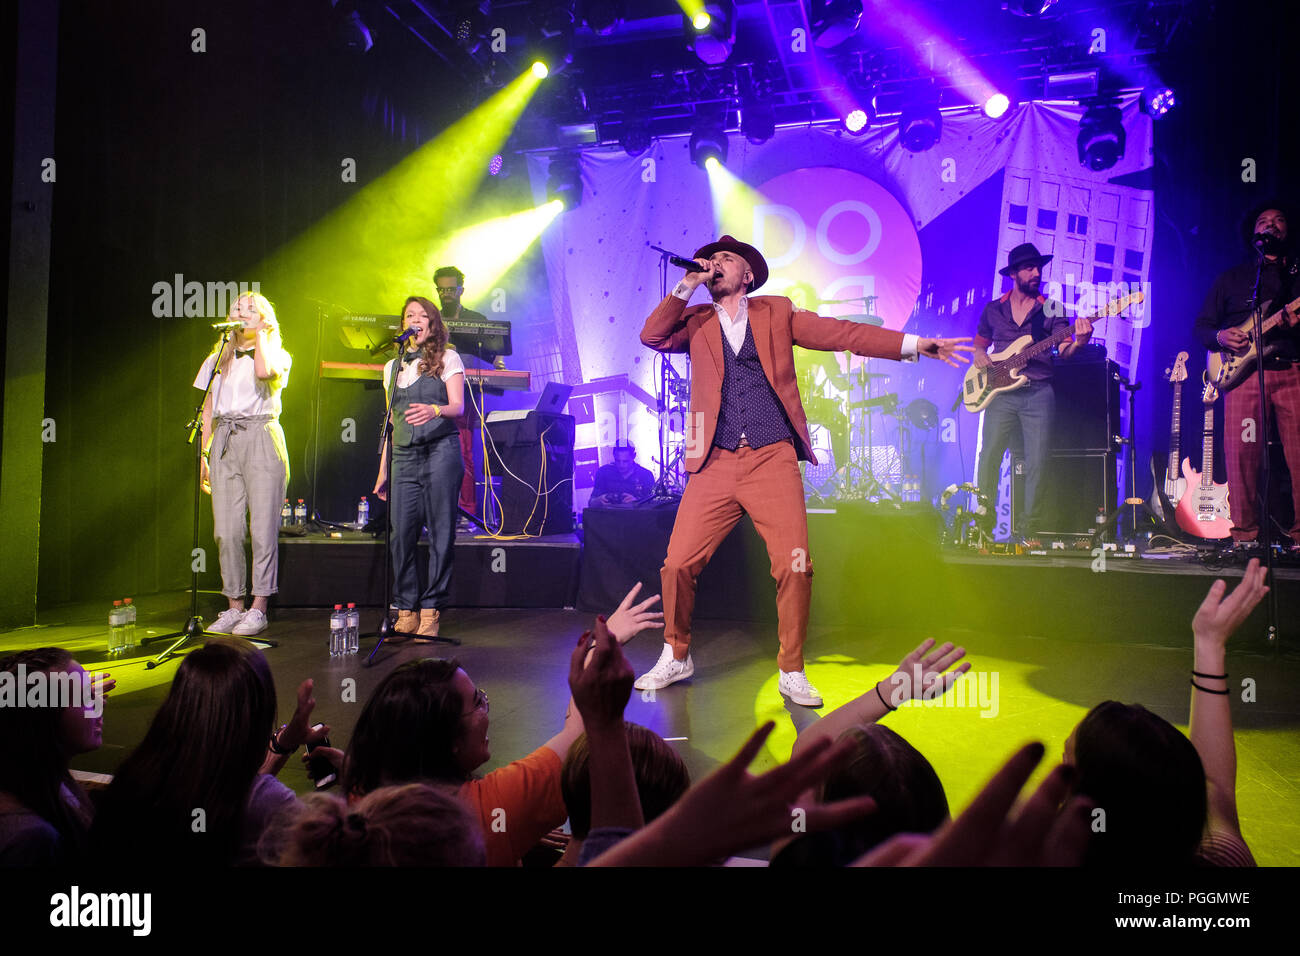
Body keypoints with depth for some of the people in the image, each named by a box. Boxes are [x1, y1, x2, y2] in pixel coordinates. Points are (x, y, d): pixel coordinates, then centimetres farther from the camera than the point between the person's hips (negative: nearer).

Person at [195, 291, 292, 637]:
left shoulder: (278, 355, 8)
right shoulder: (218, 359, 20)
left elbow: (264, 372, -18)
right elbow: (208, 410, 19)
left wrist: (261, 333, -4)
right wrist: (202, 454, 9)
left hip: (261, 440, -4)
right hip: (225, 441, 4)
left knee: (262, 529, -6)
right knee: (227, 531, -1)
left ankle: (258, 609, -1)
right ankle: (234, 606, 8)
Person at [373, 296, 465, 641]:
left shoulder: (447, 358, 8)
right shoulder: (392, 367, 21)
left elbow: (458, 406, -4)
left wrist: (435, 410, -27)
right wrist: (383, 469, 17)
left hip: (440, 450, -4)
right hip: (404, 456, 4)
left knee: (440, 533, -4)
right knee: (401, 533, -3)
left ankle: (431, 612, 3)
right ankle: (406, 613, 7)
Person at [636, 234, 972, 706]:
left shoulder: (776, 311, 13)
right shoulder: (696, 321, 15)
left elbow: (840, 333, 7)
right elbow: (651, 336, -2)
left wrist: (915, 344, -1)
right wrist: (687, 285, -3)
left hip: (773, 461, -1)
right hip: (716, 464, 1)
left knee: (795, 567, -9)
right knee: (678, 563, -3)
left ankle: (791, 672, 10)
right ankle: (676, 658, 20)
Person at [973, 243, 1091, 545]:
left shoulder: (1052, 309, 9)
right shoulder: (993, 310, 13)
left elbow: (1063, 351, -1)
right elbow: (979, 344, 24)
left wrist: (1079, 341, -23)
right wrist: (980, 356, 1)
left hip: (1039, 394, -1)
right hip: (1001, 392, 1)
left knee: (1037, 465, -5)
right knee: (988, 460, -6)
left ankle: (1031, 532, 4)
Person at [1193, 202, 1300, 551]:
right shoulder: (1231, 277, 21)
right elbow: (1201, 325, 18)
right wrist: (1220, 337, -4)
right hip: (1243, 372, 0)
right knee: (1240, 453, -8)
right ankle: (1245, 535, -3)